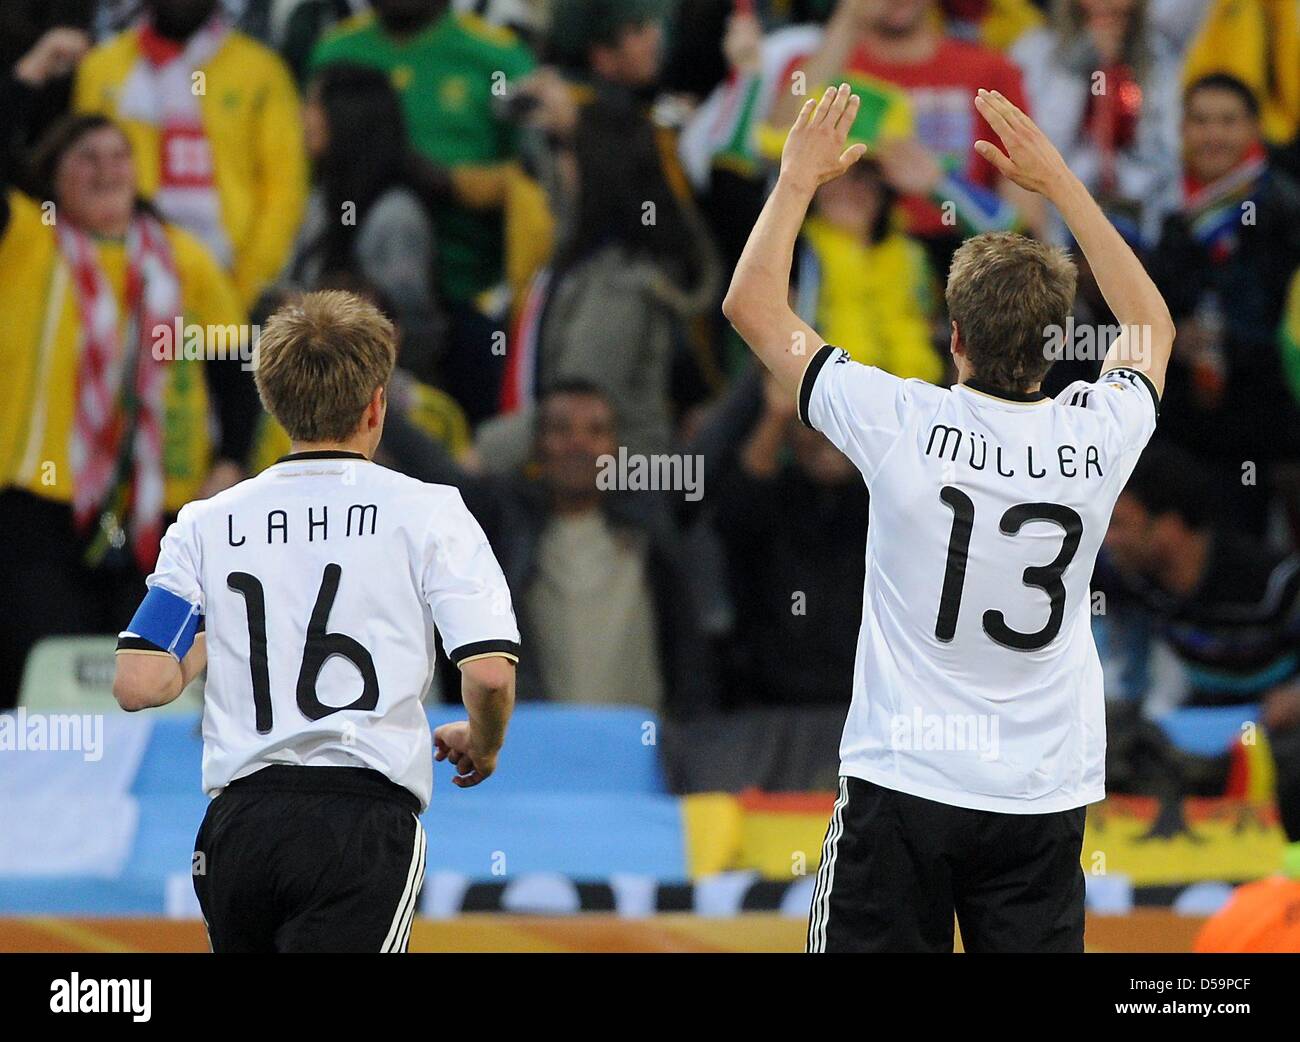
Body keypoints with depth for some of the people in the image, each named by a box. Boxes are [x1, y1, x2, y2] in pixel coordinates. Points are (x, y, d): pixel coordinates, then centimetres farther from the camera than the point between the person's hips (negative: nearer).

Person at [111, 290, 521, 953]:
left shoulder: (206, 525, 11)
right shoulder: (428, 512, 2)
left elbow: (138, 686, 4)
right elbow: (490, 673, -5)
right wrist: (480, 745, 17)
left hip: (238, 823, 4)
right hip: (363, 819, -4)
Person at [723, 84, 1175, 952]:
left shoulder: (905, 426, -13)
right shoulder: (1098, 436, -4)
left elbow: (751, 303, 1)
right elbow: (1151, 323, 20)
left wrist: (800, 178, 13)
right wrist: (1057, 182, 24)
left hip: (905, 784, -3)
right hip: (1044, 798, 3)